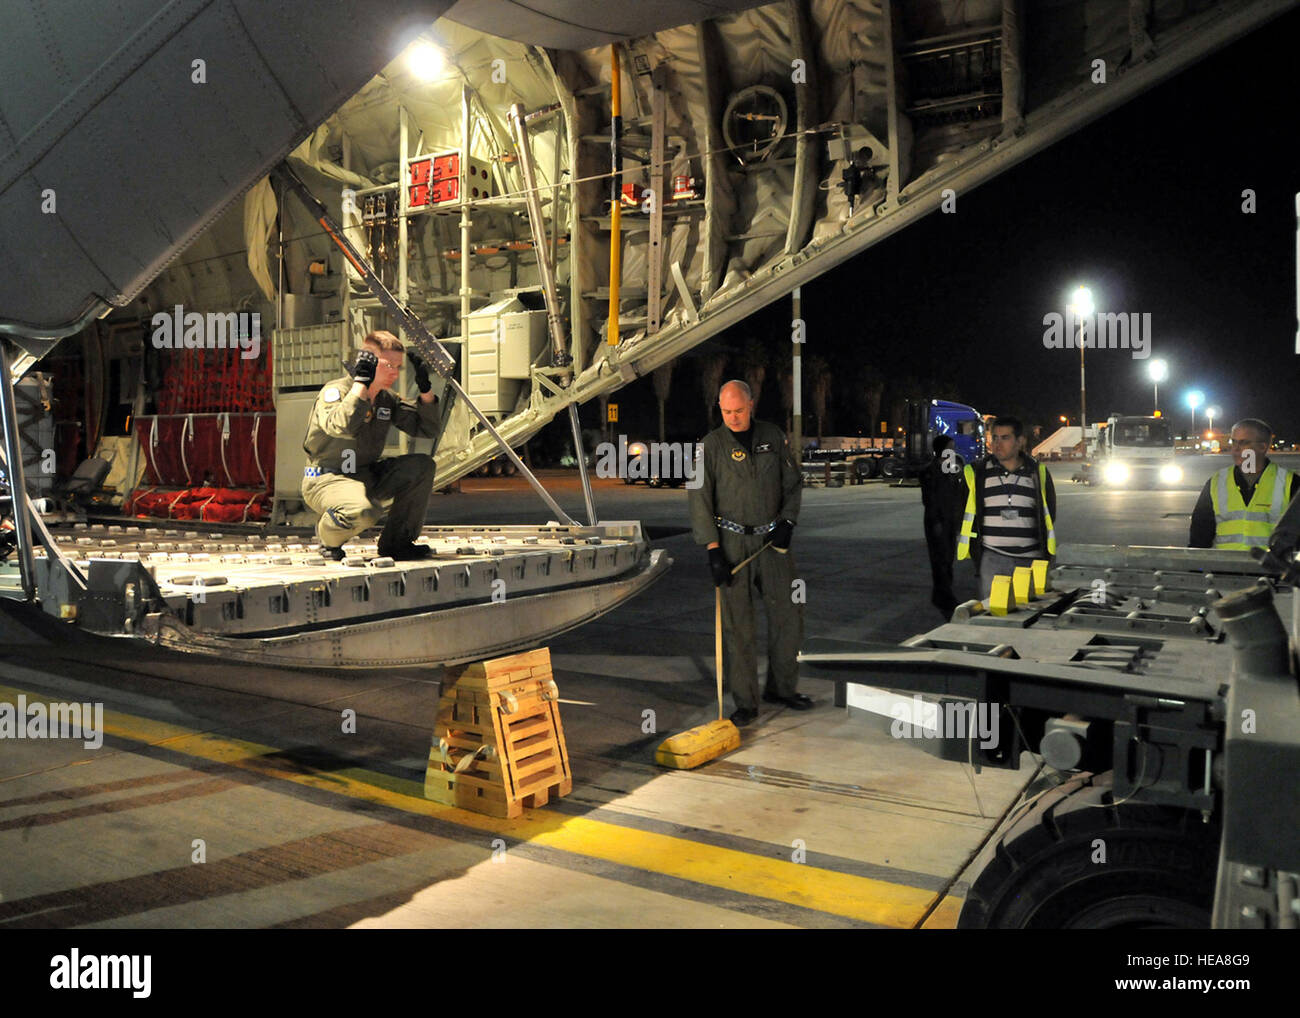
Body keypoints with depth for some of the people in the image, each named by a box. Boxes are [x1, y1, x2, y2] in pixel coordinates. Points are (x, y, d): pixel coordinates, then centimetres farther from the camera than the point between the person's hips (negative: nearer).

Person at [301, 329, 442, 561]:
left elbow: (427, 430, 8)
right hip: (327, 478, -7)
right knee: (364, 512, -38)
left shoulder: (388, 399, 8)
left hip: (368, 476, 8)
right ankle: (328, 538, 0)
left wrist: (425, 389, -4)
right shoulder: (335, 391, -13)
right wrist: (362, 381, -31)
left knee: (422, 466, -11)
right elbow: (341, 426, -36)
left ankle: (396, 543, -1)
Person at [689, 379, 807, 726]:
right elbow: (700, 498, -6)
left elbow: (793, 482, 13)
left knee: (789, 612, 5)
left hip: (773, 538, 3)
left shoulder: (774, 437, 5)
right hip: (731, 541, -3)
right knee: (736, 623, -2)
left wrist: (787, 522, -1)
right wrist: (713, 550, -13)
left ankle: (781, 688, 22)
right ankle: (745, 703, 6)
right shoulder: (711, 445, -4)